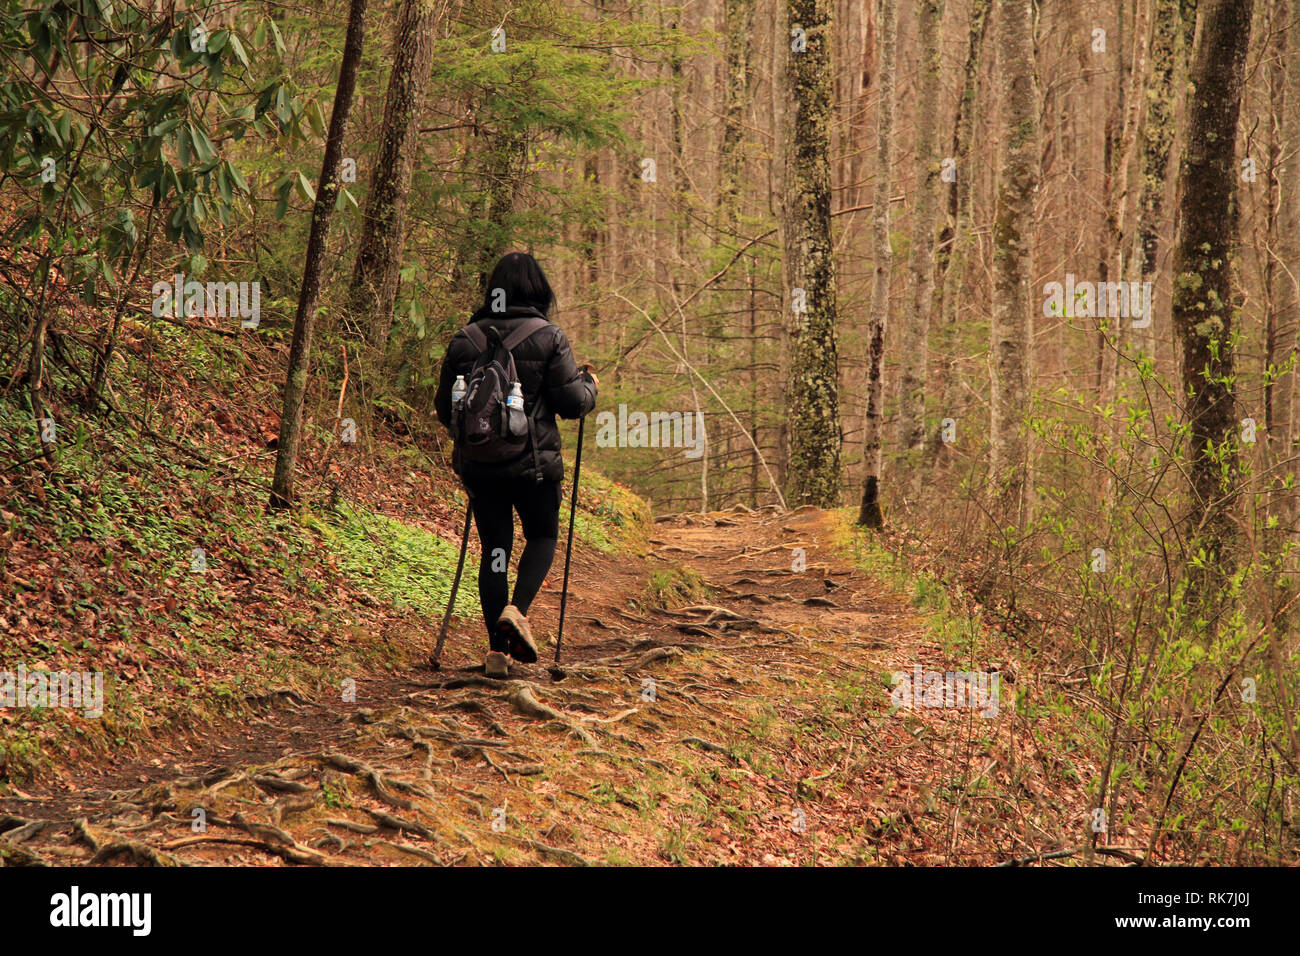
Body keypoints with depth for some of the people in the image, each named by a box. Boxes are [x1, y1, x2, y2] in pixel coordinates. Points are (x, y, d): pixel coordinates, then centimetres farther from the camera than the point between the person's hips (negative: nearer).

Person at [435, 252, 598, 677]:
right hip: (533, 463, -3)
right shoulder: (548, 338, -8)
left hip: (478, 465, 3)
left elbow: (445, 409, 7)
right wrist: (590, 385, 14)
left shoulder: (464, 340, 1)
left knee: (494, 547, 10)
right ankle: (517, 610, -8)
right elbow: (572, 401, -8)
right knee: (543, 537, 17)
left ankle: (497, 647, 5)